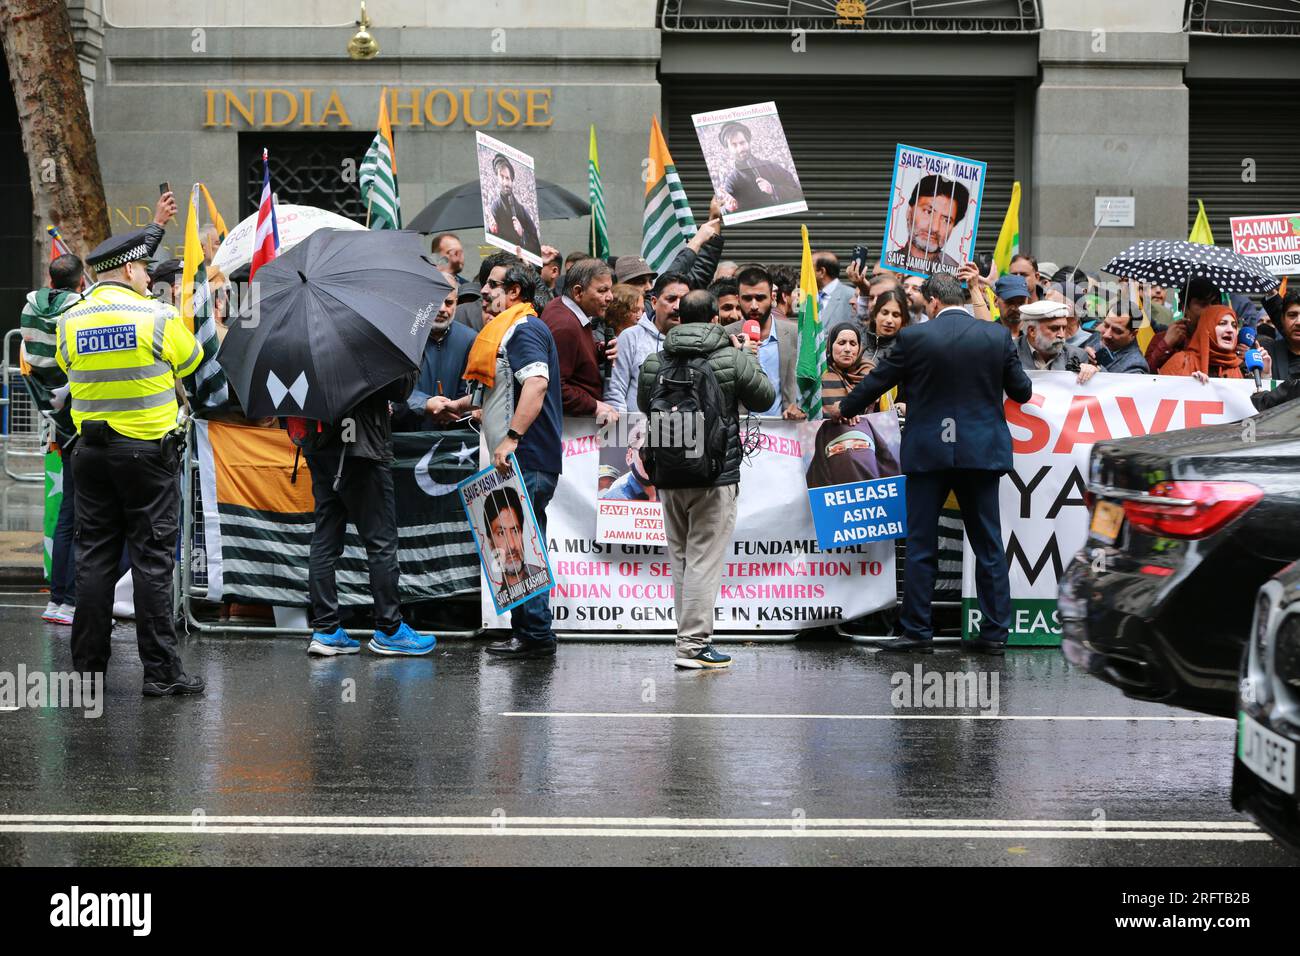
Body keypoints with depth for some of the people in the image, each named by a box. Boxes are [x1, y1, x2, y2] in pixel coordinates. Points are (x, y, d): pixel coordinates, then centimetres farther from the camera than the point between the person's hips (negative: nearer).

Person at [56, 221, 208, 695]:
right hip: (148, 450, -4)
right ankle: (161, 670, 1)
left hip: (90, 450, 4)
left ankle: (88, 667, 12)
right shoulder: (159, 317, -8)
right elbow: (192, 364, 6)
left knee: (94, 554, 10)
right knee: (152, 558, 0)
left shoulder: (70, 320, 3)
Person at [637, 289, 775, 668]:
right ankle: (693, 645, -5)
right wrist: (748, 359, 20)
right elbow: (765, 398, 7)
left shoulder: (655, 362, 3)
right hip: (716, 479, -4)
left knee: (680, 560, 14)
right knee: (704, 561, -3)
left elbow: (644, 405, 20)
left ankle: (692, 637, 19)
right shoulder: (732, 359, -8)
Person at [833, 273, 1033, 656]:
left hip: (928, 452, -2)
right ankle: (995, 632, 8)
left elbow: (876, 381, 2)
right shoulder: (998, 335, -1)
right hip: (982, 451, 2)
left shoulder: (914, 337, -7)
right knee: (988, 545, 8)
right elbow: (1021, 390, 7)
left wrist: (845, 409, 21)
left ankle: (917, 631, 4)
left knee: (921, 546, 4)